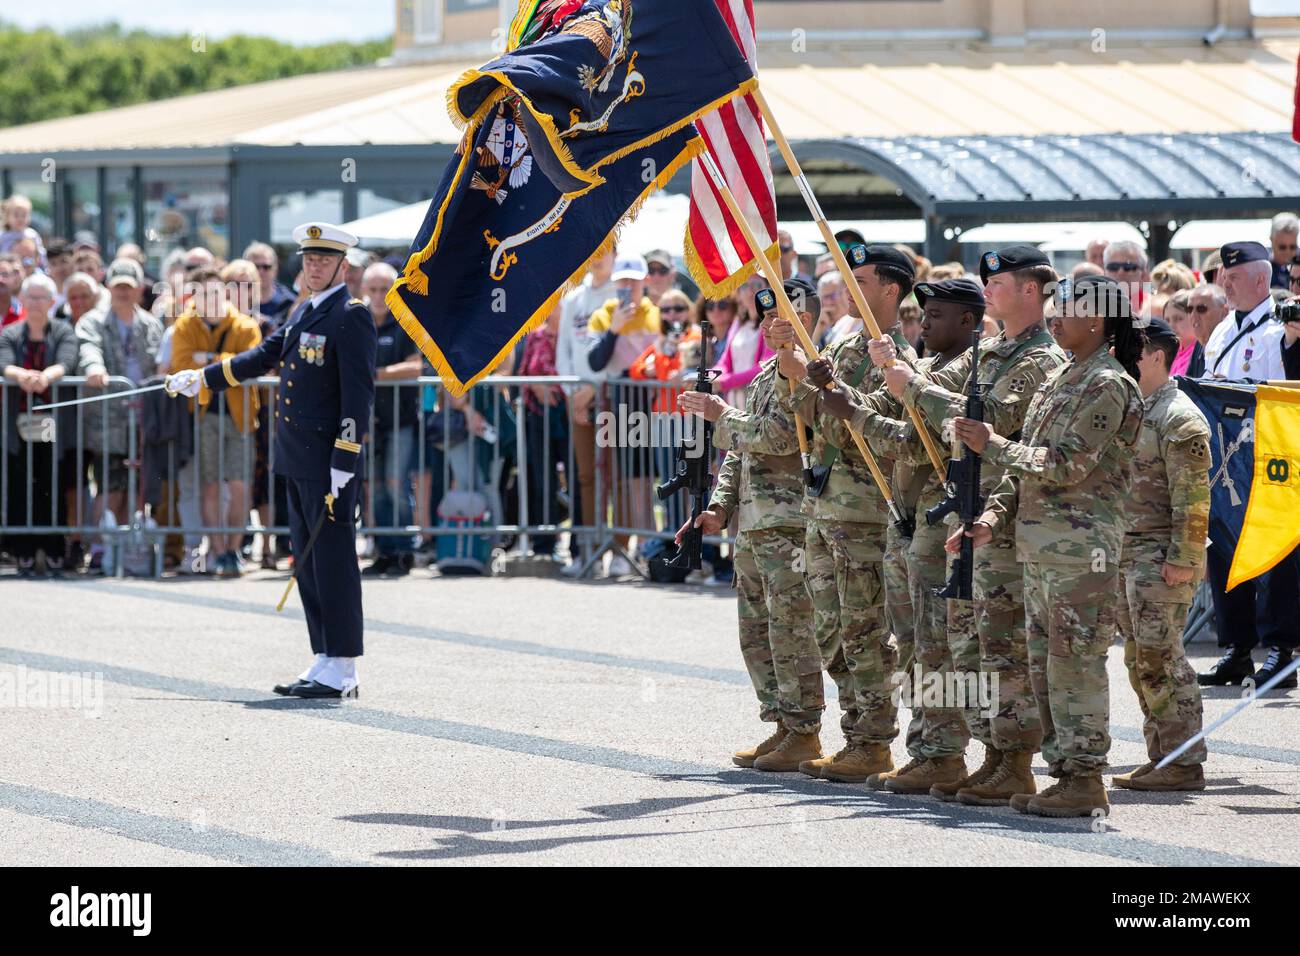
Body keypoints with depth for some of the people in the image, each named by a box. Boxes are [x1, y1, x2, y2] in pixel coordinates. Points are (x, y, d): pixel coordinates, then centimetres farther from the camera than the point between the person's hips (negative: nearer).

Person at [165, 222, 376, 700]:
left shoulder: (352, 316, -10)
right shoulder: (303, 314, 16)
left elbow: (359, 393, -15)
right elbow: (263, 357, 26)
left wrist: (343, 463, -19)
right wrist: (200, 379, 28)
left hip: (328, 461, -9)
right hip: (296, 462, 9)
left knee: (333, 563, -7)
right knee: (309, 565, 11)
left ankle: (342, 672, -5)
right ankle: (325, 662, 16)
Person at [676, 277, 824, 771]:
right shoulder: (767, 375, 20)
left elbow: (775, 435, -22)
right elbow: (740, 450, 23)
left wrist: (722, 415, -8)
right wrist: (719, 508, 13)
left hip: (790, 524, -10)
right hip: (753, 524, 10)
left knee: (790, 630, -8)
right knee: (757, 632, 12)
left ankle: (805, 733, -3)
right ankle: (781, 726, 18)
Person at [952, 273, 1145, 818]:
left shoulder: (1108, 386, -11)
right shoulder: (1061, 380, 18)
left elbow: (1064, 465, -18)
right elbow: (1028, 463, 20)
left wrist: (992, 445, -11)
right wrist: (993, 516, 8)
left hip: (1082, 544, -10)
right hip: (1040, 544, 10)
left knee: (1075, 661, -8)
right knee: (1045, 663, 11)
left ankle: (1085, 781, -4)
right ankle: (1066, 770, 16)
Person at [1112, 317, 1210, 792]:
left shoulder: (1180, 418, -12)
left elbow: (1193, 497, -16)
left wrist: (1182, 559, -20)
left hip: (1162, 555, -9)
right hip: (1127, 552, 9)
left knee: (1159, 658, -10)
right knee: (1140, 660, 9)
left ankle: (1184, 764, -6)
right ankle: (1162, 757, 14)